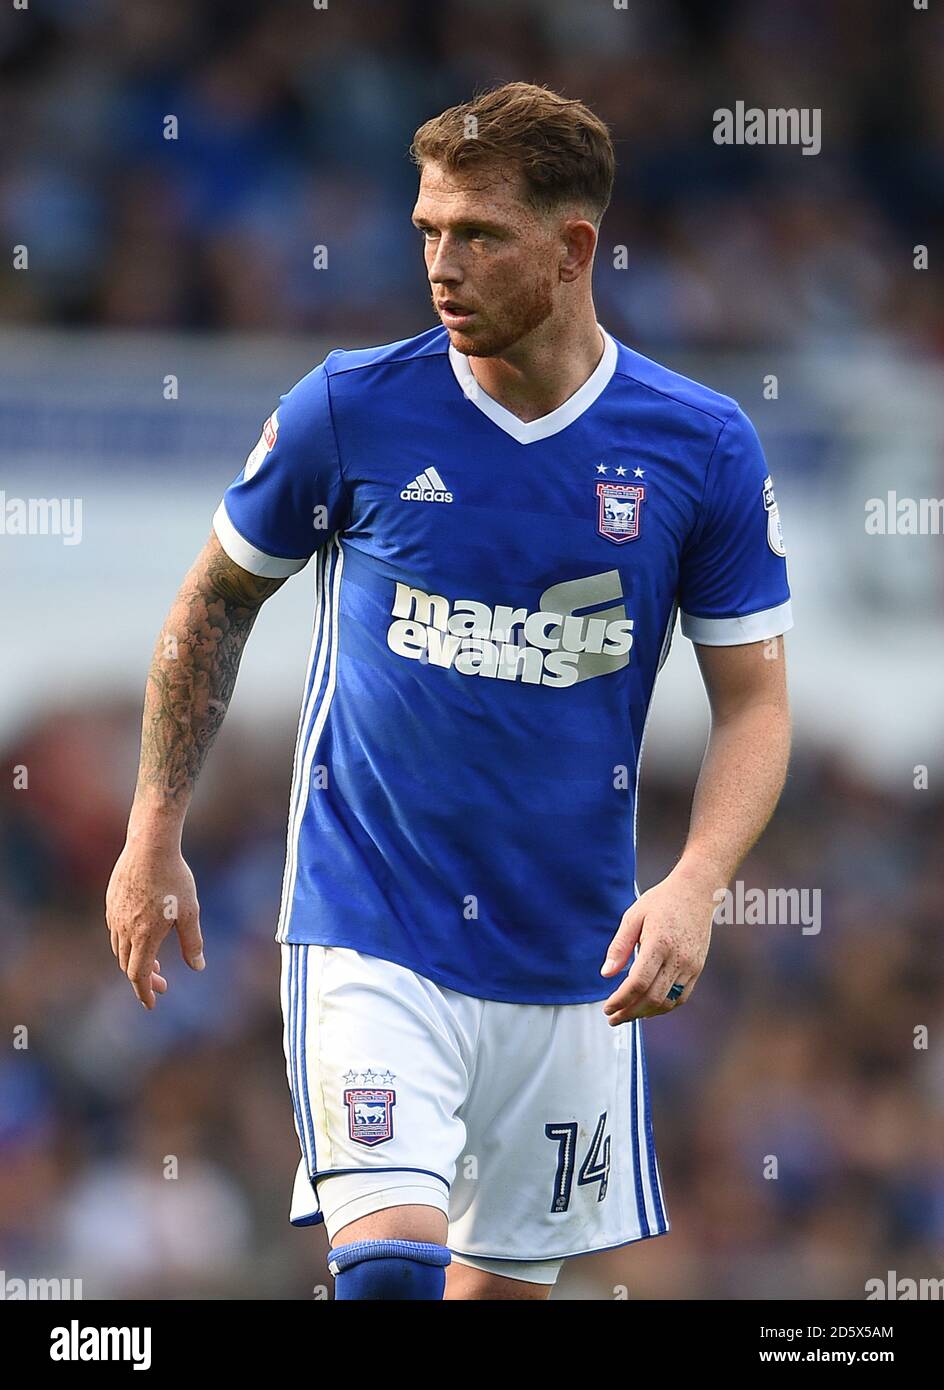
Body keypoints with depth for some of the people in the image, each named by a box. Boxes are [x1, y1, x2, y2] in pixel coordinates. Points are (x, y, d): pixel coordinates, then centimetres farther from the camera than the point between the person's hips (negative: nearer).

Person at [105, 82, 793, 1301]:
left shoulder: (700, 447, -4)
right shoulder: (348, 411, -6)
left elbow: (754, 700, 1)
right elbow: (216, 601, 10)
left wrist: (693, 889, -16)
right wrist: (154, 837, 7)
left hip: (570, 956, 2)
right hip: (369, 931, -2)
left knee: (509, 1280, 11)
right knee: (391, 1257, -22)